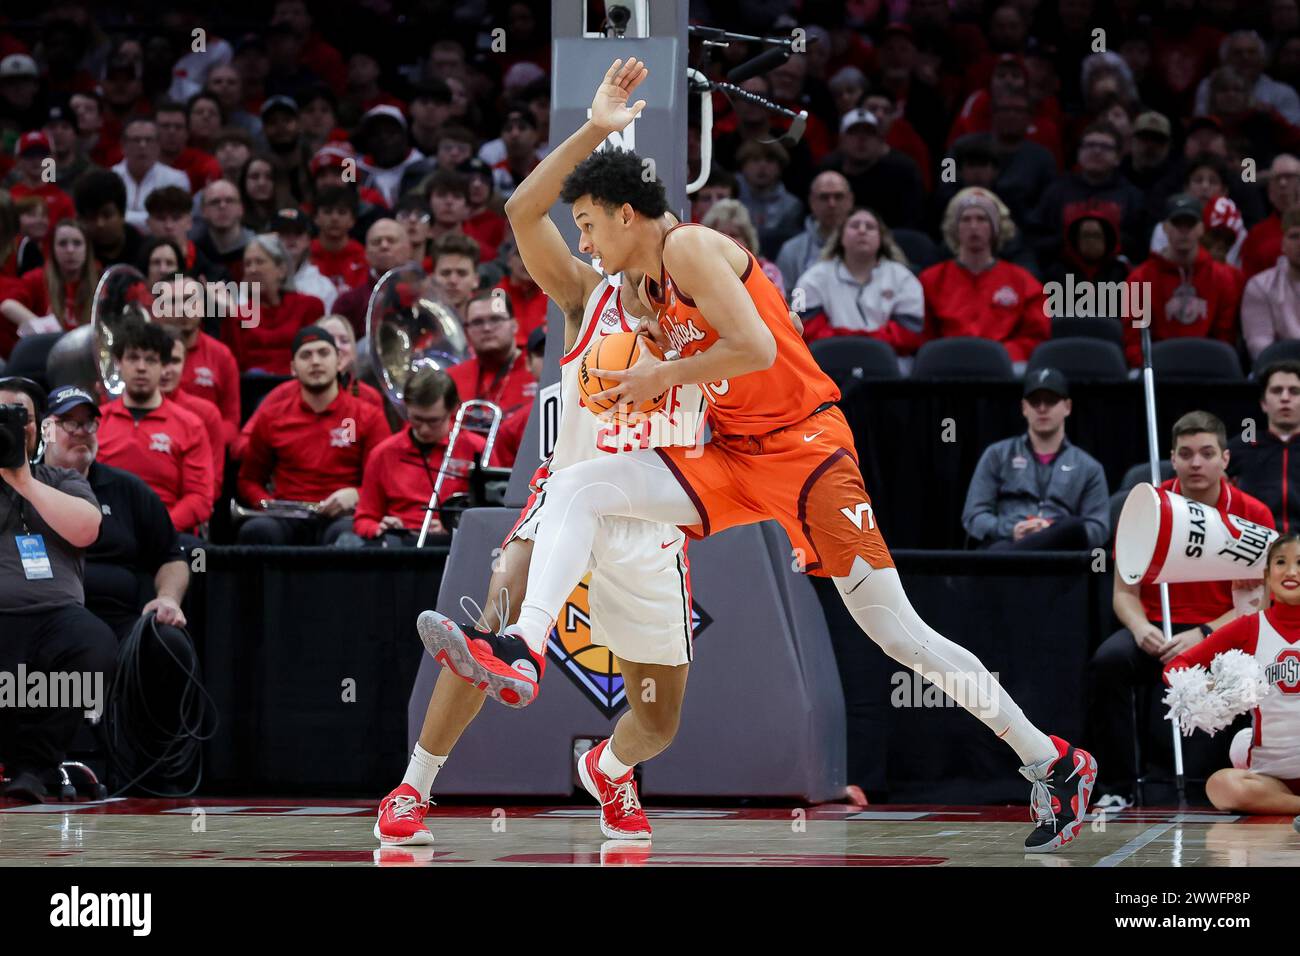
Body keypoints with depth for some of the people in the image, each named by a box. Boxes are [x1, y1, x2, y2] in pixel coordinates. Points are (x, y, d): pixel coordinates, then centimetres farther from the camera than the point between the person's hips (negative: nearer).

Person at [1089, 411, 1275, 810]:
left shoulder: (1254, 515, -3)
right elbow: (1124, 592, 3)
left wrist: (1203, 635, -19)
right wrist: (1140, 627, -20)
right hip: (1156, 632, 1)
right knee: (1107, 662, -31)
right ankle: (1117, 787, -18)